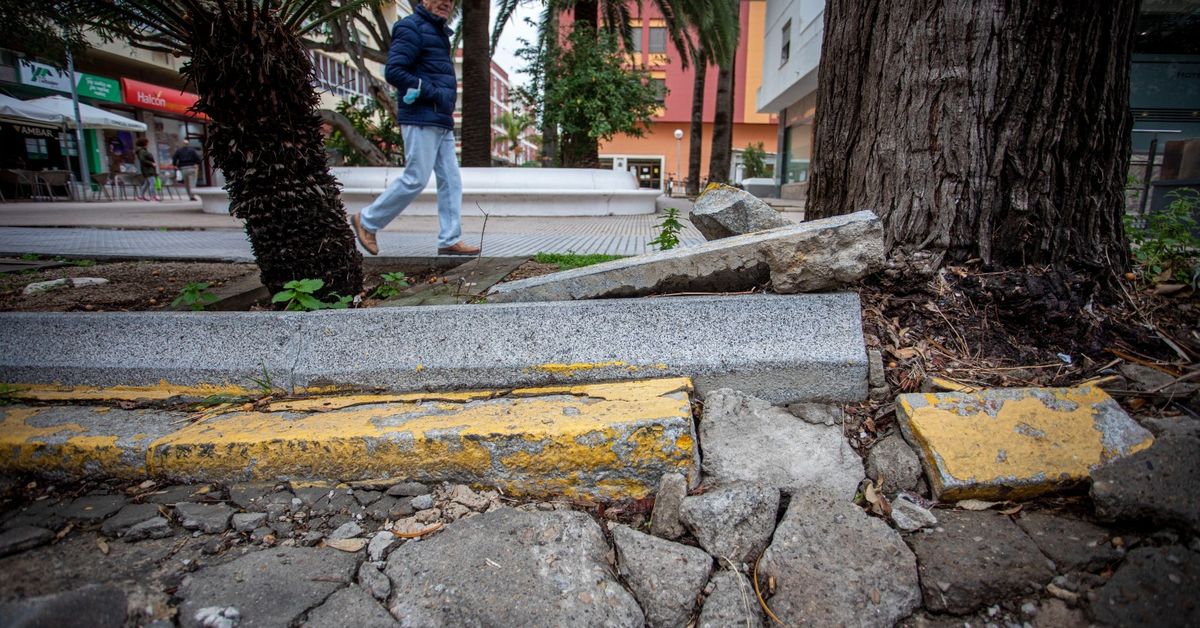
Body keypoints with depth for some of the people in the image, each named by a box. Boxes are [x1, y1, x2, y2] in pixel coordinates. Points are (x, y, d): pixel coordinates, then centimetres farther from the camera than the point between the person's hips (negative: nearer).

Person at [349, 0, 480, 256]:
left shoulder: (438, 31, 21)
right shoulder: (411, 28, -6)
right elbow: (394, 71, -16)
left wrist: (447, 104, 10)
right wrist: (434, 95, -17)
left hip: (442, 122, 9)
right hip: (421, 119, -9)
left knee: (451, 181, 4)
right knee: (415, 179, -8)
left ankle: (450, 240, 7)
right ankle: (367, 221, 8)